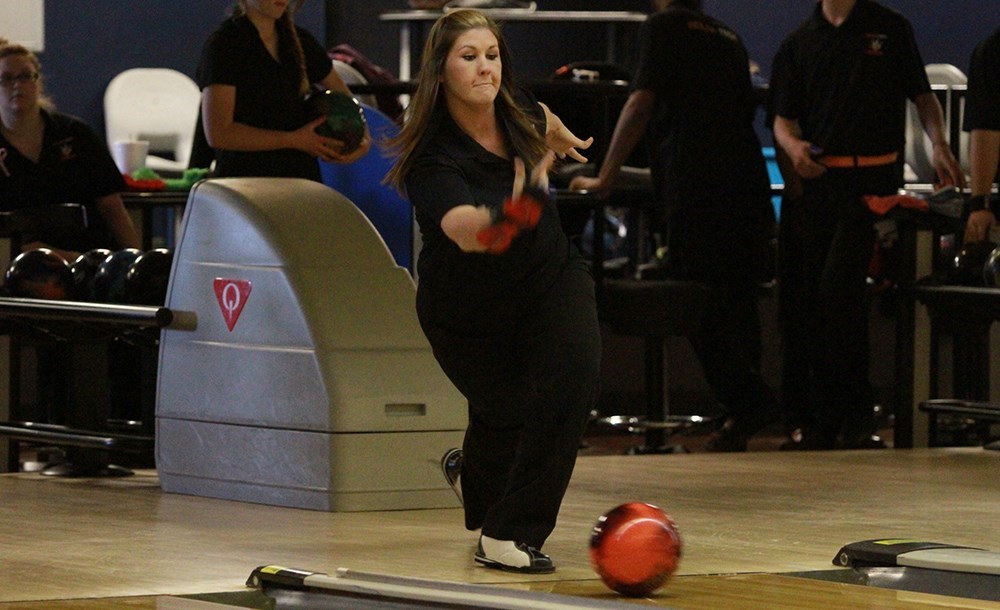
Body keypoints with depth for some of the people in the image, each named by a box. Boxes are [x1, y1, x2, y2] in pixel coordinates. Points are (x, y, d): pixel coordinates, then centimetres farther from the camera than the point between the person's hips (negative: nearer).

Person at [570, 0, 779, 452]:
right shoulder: (727, 37, 21)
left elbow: (641, 103, -7)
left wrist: (605, 178, -5)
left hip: (697, 190, -6)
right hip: (748, 188, 6)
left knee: (700, 307, -4)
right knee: (736, 300, 11)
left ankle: (746, 403, -12)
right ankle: (744, 408, 10)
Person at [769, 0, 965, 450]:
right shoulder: (799, 43, 13)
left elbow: (923, 96, 13)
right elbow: (783, 120, 13)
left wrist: (939, 143, -4)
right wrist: (793, 146, -10)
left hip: (873, 180, -3)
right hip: (816, 180, 3)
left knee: (837, 286, -17)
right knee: (801, 296, -1)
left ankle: (855, 416, -8)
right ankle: (808, 420, 9)